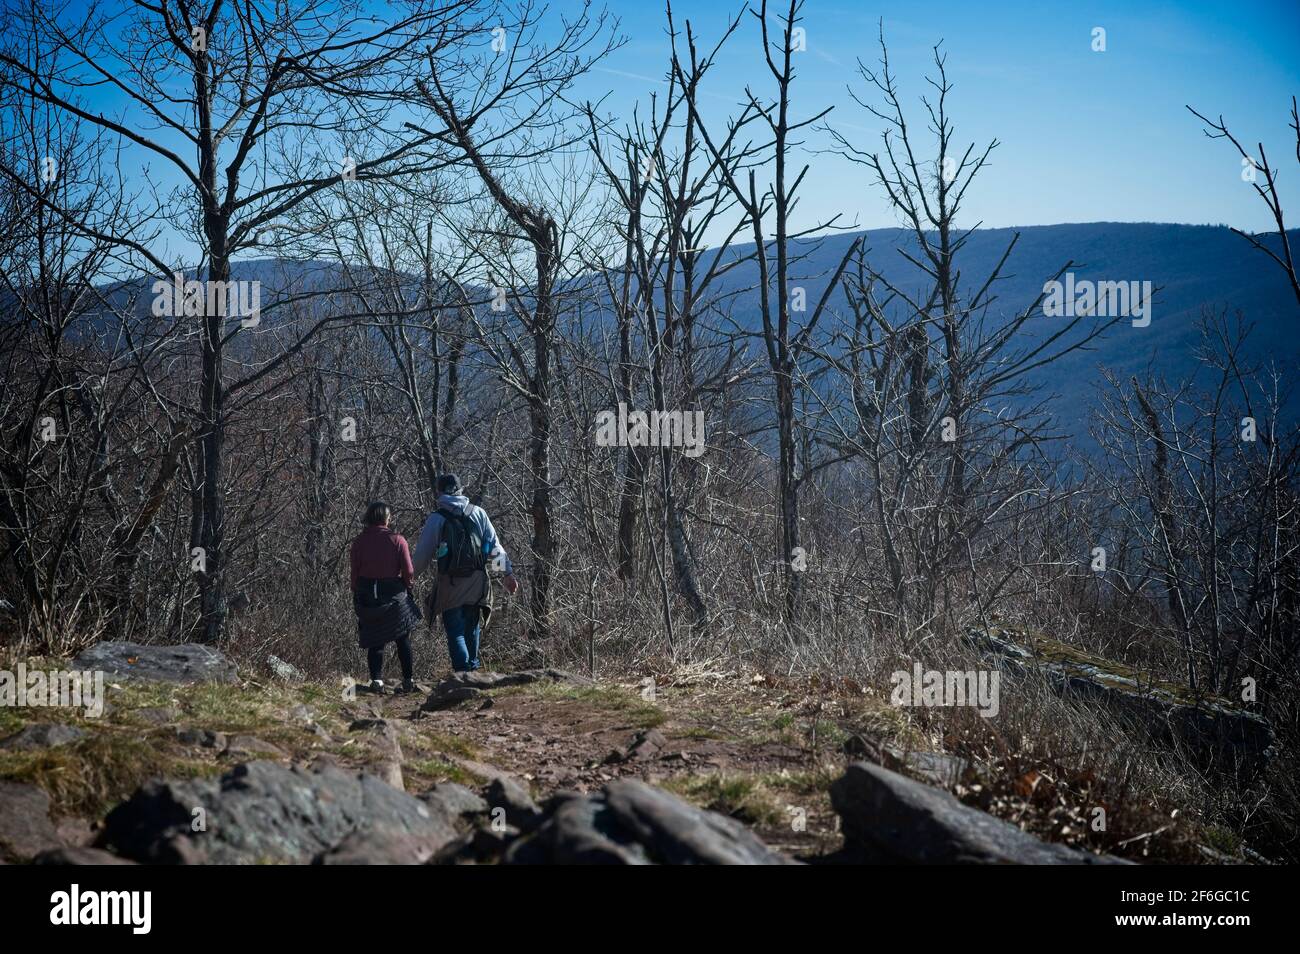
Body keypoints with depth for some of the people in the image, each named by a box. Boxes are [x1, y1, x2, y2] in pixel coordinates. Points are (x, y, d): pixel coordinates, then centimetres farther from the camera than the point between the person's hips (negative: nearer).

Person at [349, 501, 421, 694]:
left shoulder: (359, 542, -2)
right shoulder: (397, 540, -7)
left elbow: (355, 572, 0)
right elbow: (409, 572, -8)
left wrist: (357, 594, 10)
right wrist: (406, 585, 11)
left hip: (367, 596, 1)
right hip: (394, 594, -1)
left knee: (375, 642, 8)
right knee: (403, 641, 11)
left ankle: (376, 680, -3)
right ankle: (409, 680, 10)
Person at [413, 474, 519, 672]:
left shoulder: (437, 518, -3)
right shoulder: (477, 513, 7)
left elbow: (423, 554, 1)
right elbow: (494, 544, 8)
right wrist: (508, 572, 12)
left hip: (450, 583, -3)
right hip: (477, 581, 4)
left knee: (455, 632, -2)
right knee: (472, 628, 18)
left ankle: (463, 672, -16)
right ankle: (473, 667, 23)